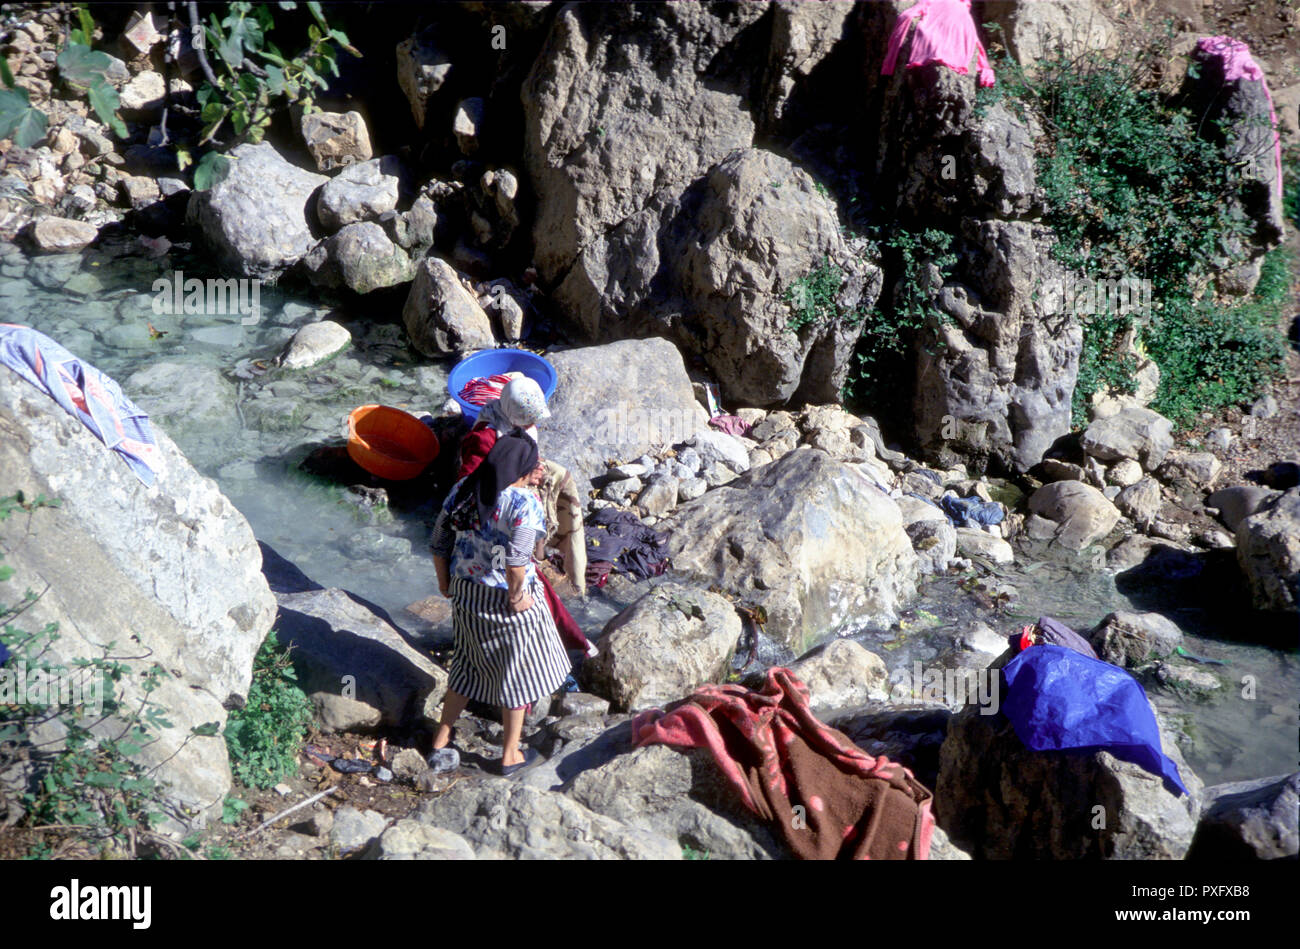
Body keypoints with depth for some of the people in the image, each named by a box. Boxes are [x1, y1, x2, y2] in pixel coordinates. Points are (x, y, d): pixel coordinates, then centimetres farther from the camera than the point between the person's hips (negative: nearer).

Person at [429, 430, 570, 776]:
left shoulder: (462, 490, -3)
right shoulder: (524, 504, -21)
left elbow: (439, 543, 2)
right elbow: (516, 561, -27)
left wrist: (445, 582, 14)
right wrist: (517, 596, -13)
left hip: (465, 593, 6)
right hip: (507, 600, -6)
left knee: (468, 666, 24)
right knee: (517, 672, 13)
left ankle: (440, 746, 30)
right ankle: (510, 756, 26)